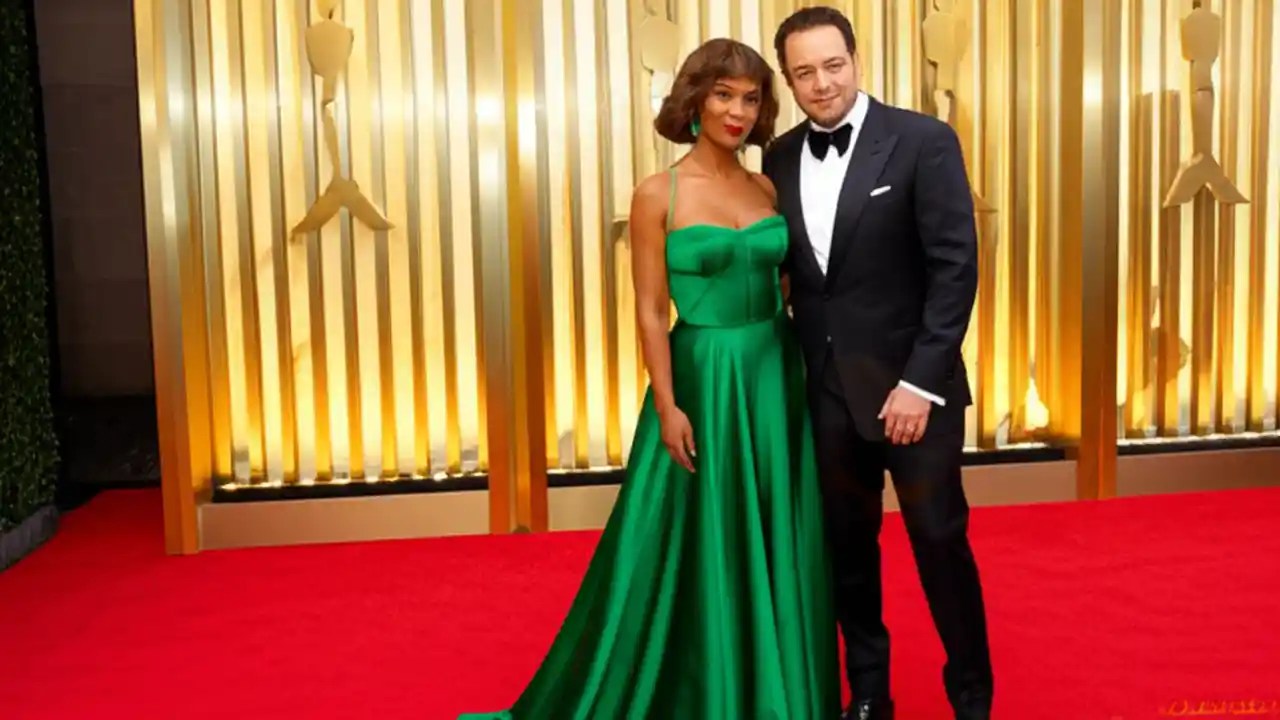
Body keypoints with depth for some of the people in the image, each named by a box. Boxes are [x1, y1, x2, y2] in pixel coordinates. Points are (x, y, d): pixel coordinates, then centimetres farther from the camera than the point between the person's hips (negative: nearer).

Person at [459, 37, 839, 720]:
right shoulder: (658, 195, -8)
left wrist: (810, 373, 7)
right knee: (699, 544, 5)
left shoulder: (768, 189, 6)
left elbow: (787, 287, 10)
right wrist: (667, 405, -14)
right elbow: (651, 311, -9)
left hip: (776, 375, 5)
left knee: (778, 542, 13)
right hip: (705, 378, -5)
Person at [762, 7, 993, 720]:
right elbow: (786, 267, 9)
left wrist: (920, 381, -16)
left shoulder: (924, 140, -8)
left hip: (912, 383, -4)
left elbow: (956, 267, -12)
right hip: (826, 387, 4)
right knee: (849, 545, 12)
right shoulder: (780, 158, 5)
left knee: (940, 541, 4)